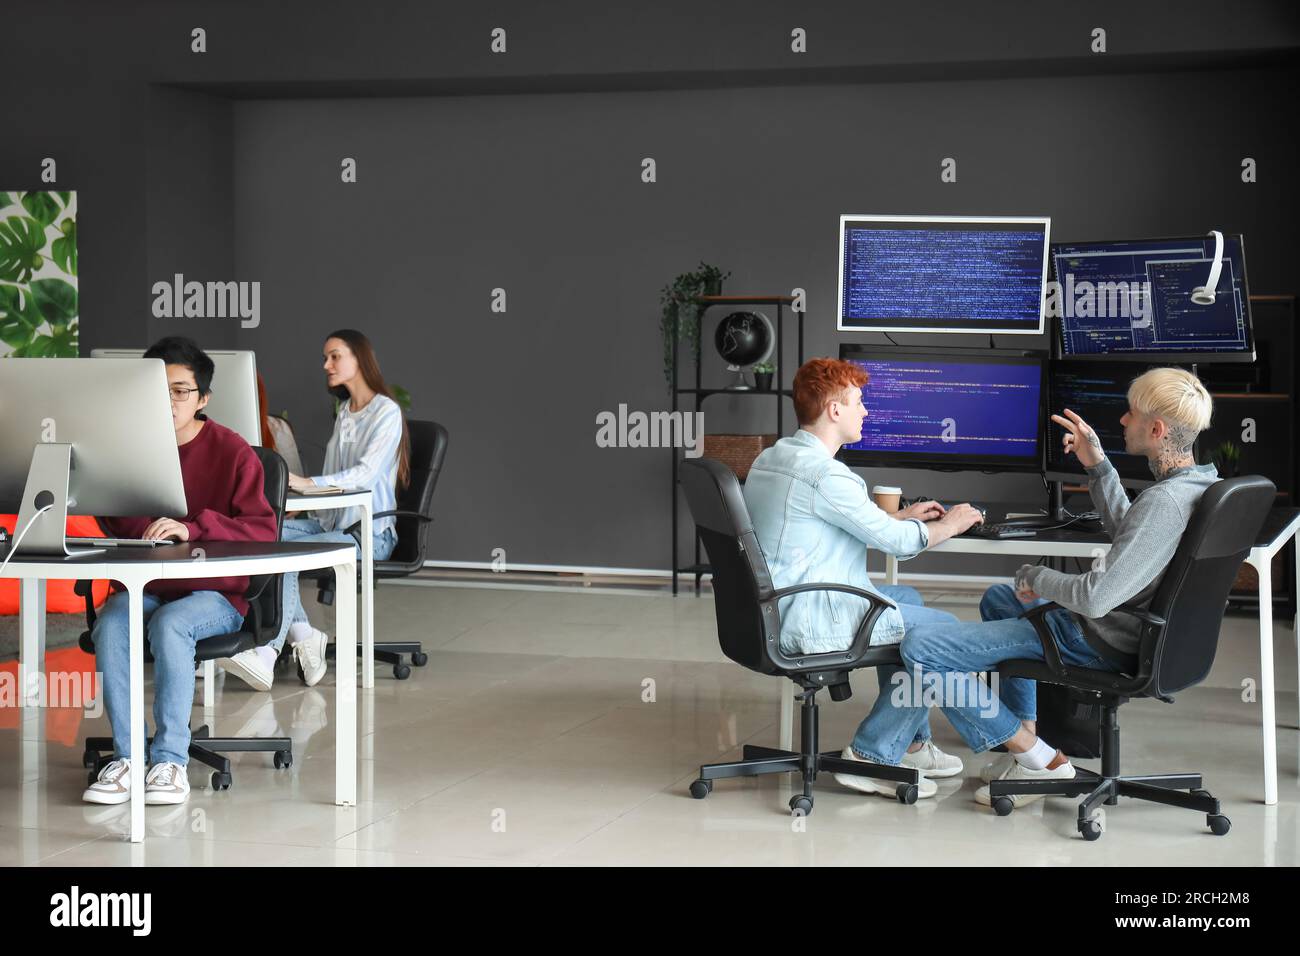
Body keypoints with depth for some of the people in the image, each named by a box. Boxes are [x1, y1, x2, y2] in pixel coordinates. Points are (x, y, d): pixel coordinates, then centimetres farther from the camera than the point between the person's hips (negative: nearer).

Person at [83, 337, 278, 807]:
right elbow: (112, 522, 12)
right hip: (142, 588, 3)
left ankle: (170, 760, -29)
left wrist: (193, 528, -28)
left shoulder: (231, 451, -5)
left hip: (214, 593, -3)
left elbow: (263, 529, -14)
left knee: (169, 624, -35)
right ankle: (127, 756, -24)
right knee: (110, 625, -29)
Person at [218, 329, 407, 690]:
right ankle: (301, 635, -25)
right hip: (333, 521, 7)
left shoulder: (386, 412, -6)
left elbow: (366, 472, -20)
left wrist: (309, 483, -33)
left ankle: (265, 657, -35)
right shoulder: (344, 412, 21)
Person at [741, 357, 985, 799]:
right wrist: (950, 525, 4)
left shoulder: (768, 460, 12)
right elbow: (897, 541, -15)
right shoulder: (823, 473, -20)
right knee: (943, 630, -3)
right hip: (810, 621, -11)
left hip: (772, 610, 11)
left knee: (906, 598, 28)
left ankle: (911, 742, 31)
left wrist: (903, 515, 24)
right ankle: (871, 756, 1)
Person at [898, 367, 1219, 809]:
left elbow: (1095, 598, -32)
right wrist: (1097, 466, 14)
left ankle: (1040, 760, -5)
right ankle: (1028, 735, 24)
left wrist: (1035, 576, -13)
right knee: (998, 598, 36)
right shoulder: (1199, 481, 2)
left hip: (1098, 642, -11)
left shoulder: (1163, 502, -29)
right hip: (1129, 627, 11)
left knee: (922, 649, -14)